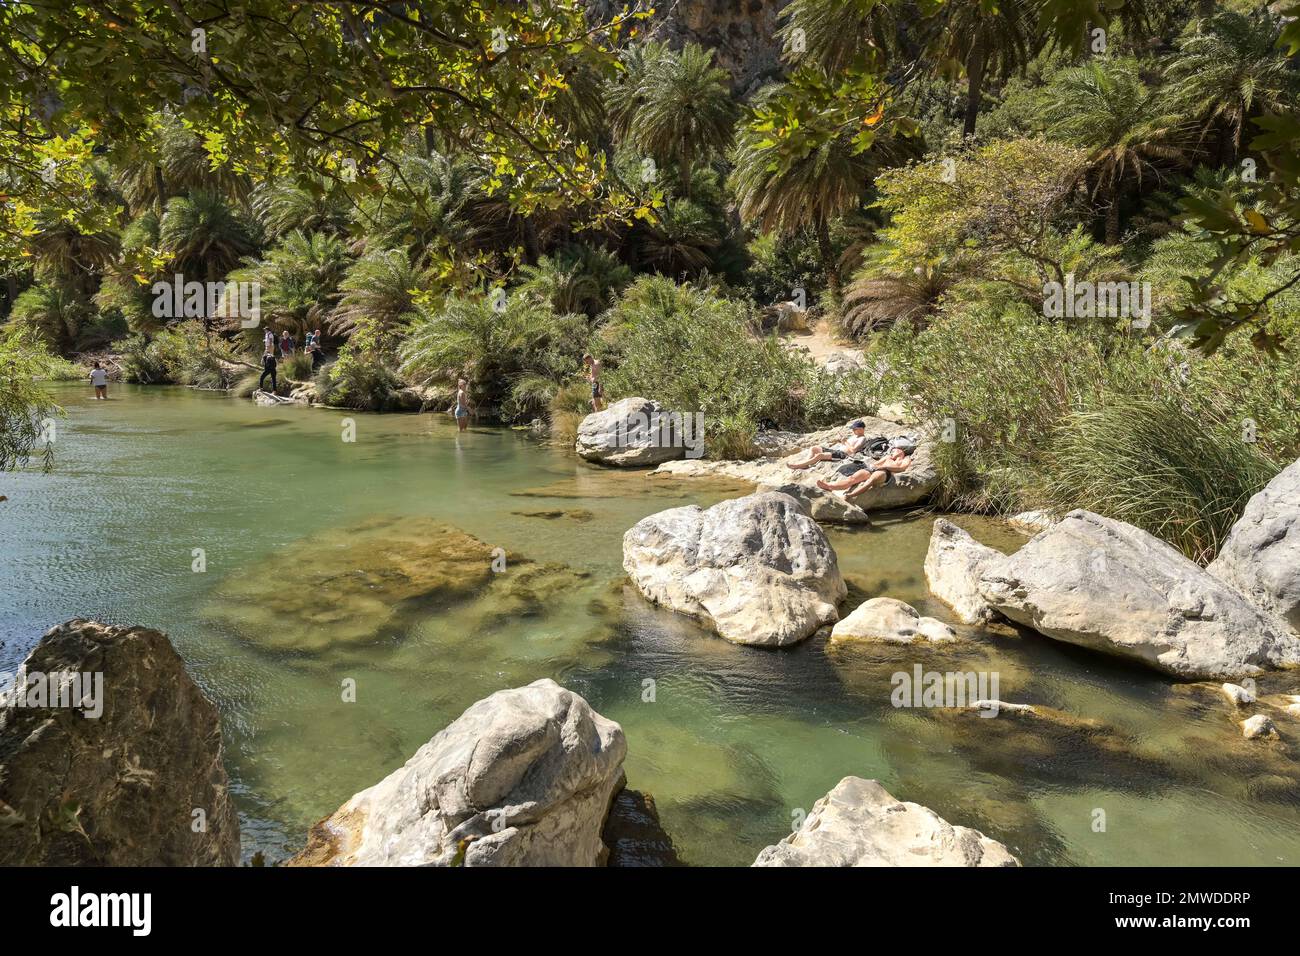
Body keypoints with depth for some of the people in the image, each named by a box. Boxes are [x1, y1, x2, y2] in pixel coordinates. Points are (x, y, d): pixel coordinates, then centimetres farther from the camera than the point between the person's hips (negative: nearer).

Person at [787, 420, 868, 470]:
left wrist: (845, 442, -12)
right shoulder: (854, 436, 25)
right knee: (813, 448, 1)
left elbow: (853, 450, -18)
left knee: (819, 455, -28)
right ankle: (805, 465, -13)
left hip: (843, 455, -11)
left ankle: (797, 465, -25)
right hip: (836, 450, 11)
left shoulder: (862, 439, -4)